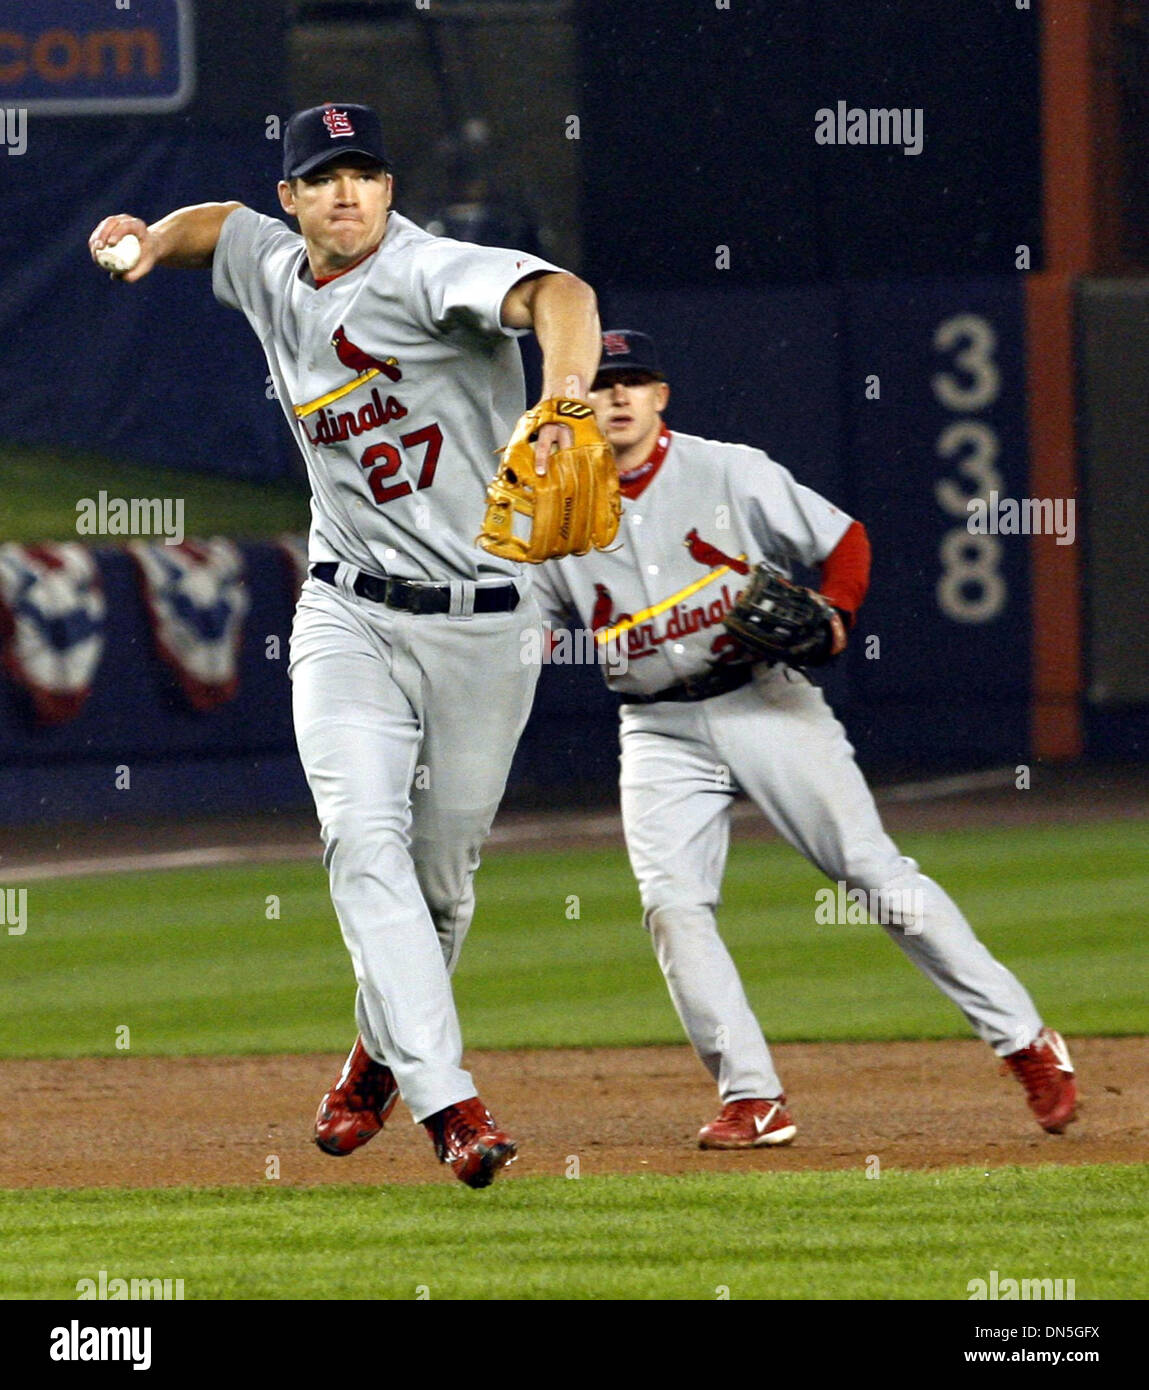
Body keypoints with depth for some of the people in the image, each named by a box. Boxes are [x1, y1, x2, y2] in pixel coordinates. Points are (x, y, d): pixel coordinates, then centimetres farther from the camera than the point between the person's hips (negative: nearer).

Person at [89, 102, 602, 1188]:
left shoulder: (427, 273, -15)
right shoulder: (272, 272, 7)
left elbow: (558, 295, -35)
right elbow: (220, 226, 32)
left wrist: (563, 402, -54)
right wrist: (149, 239, 11)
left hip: (483, 626, -4)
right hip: (349, 618, 4)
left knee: (441, 872, 7)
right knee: (366, 840, -17)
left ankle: (382, 1054, 35)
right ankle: (447, 1101, -24)